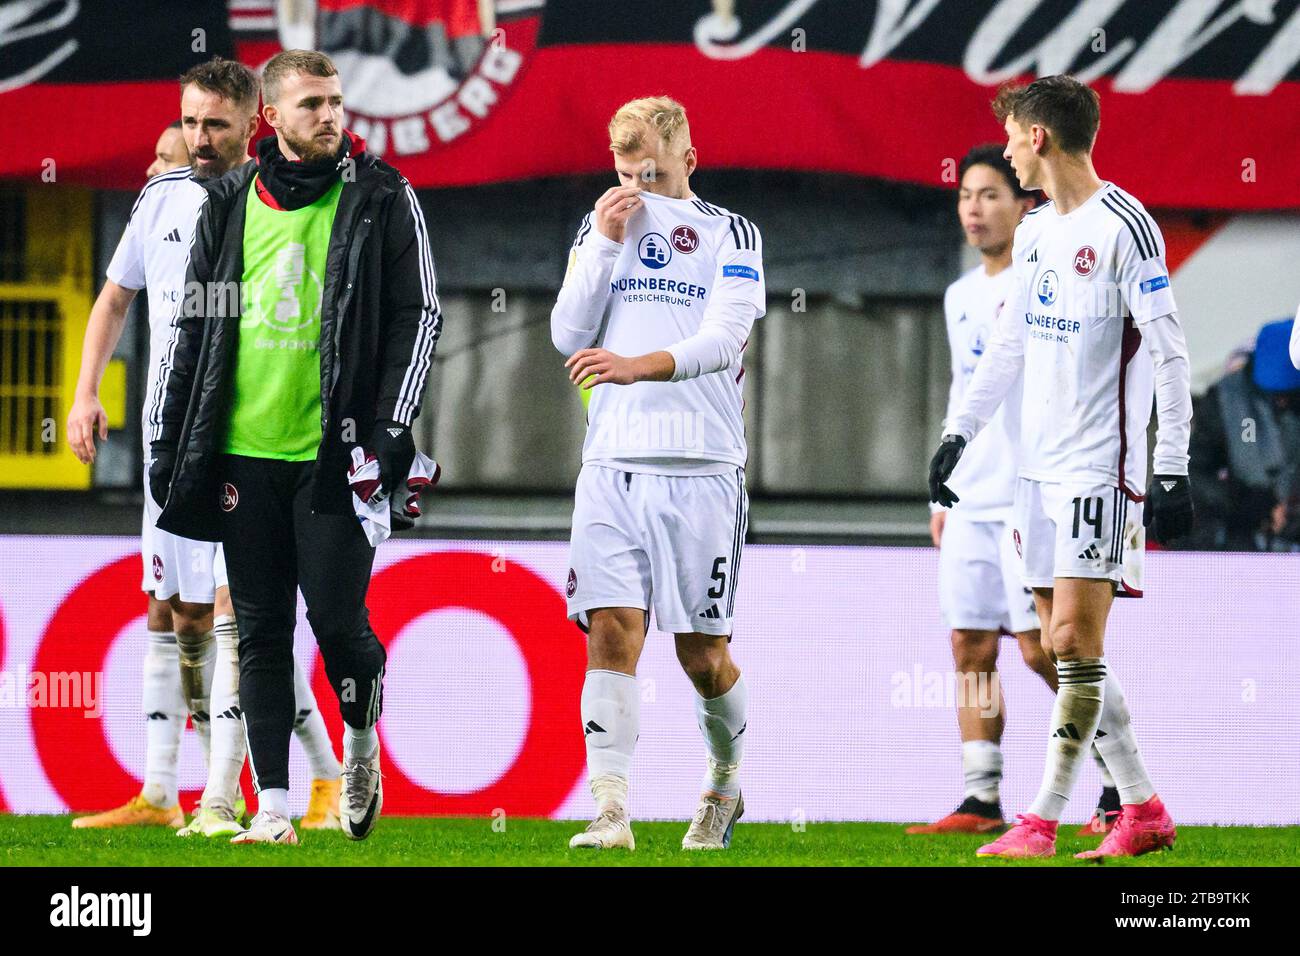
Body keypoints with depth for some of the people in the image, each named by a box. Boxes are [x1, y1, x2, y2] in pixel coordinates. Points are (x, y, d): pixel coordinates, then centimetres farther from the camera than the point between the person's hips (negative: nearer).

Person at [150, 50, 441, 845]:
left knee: (336, 618, -6)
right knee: (261, 629, 3)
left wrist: (389, 431, -9)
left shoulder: (381, 198, 1)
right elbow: (193, 322, 15)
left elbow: (419, 314, -1)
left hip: (335, 451, -3)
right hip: (245, 449, 3)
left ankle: (362, 740, 24)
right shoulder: (231, 203, 10)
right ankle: (273, 806, 7)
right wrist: (168, 440, 12)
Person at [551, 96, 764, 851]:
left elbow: (723, 340, -10)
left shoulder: (731, 235, 4)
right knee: (612, 632, -11)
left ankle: (726, 782, 27)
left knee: (702, 653, 2)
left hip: (702, 464, -2)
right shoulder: (600, 229, 15)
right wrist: (605, 244, -4)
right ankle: (611, 811, -15)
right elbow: (568, 335, 5)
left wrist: (636, 365, -25)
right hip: (613, 462, 2)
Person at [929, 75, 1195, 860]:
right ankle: (1144, 810, 13)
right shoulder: (1035, 231, 14)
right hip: (1040, 466, 9)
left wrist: (1173, 470, -16)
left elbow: (1169, 354, -13)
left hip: (1102, 466, -9)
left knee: (1077, 639, -10)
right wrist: (959, 435, 23)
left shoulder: (1124, 227, -11)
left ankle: (1043, 821, -11)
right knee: (1064, 647, 7)